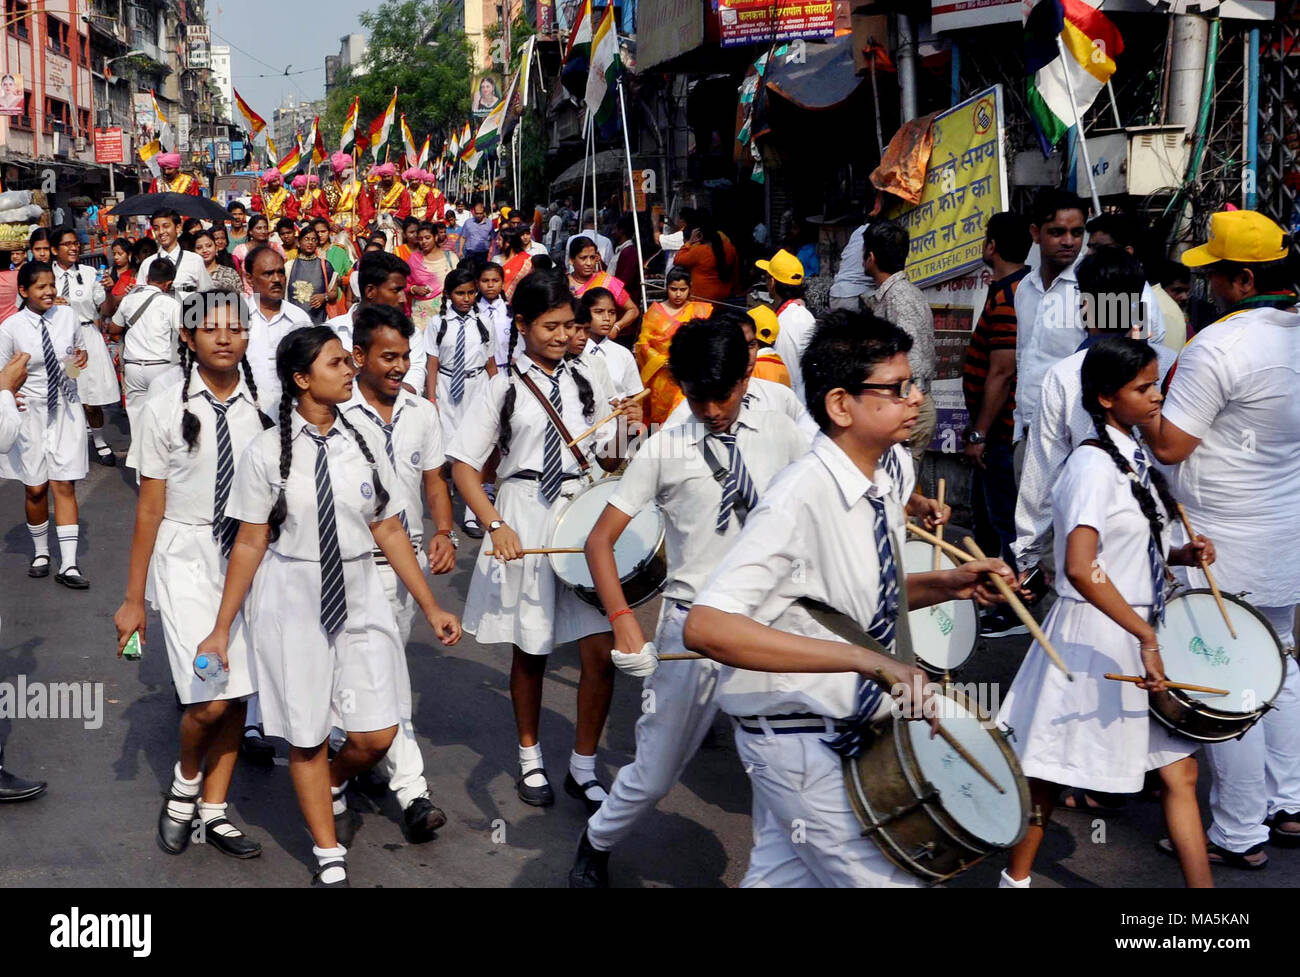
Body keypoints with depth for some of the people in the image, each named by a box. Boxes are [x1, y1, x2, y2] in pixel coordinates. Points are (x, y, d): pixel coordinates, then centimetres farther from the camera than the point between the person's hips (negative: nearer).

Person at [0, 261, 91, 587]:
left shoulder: (67, 316, -3)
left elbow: (81, 346, 16)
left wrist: (82, 356, -8)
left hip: (65, 408, 1)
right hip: (30, 410, -1)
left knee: (64, 486, -1)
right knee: (36, 489, 7)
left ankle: (68, 565, 1)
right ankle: (41, 552, 29)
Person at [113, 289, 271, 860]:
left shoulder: (263, 403, 0)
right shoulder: (164, 407, -7)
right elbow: (150, 507, -4)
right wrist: (134, 599, -2)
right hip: (186, 555, -3)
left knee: (238, 694, 6)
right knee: (211, 698, -12)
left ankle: (213, 812, 24)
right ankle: (185, 784, 19)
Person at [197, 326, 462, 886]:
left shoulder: (363, 445, 1)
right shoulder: (267, 452, -7)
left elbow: (390, 533, 6)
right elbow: (250, 544, -3)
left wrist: (431, 608, 7)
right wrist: (222, 629, -2)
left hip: (359, 598, 3)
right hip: (293, 602, -3)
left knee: (377, 735, 0)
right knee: (306, 737, 6)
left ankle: (333, 788, 36)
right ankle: (330, 859, 24)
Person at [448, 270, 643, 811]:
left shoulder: (582, 384, 8)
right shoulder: (505, 386, -2)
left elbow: (608, 462, 12)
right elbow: (464, 465, -4)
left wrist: (625, 429, -8)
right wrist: (496, 526, -15)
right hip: (525, 521, -2)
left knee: (601, 650, -5)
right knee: (529, 650, 12)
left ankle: (583, 766, 13)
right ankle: (530, 758, 33)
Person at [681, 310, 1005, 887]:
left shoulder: (892, 468, -1)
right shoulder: (799, 500, -27)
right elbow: (705, 627, -38)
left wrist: (947, 585, -5)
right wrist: (867, 659, -41)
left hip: (848, 726, 8)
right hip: (797, 739, -8)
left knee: (784, 872, 22)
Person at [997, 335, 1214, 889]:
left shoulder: (1133, 456, 9)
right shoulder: (1094, 464, -18)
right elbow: (1080, 569, -30)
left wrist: (1182, 555, 4)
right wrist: (1146, 638, -29)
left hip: (1138, 632, 9)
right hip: (1095, 635, -8)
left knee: (1180, 769, 6)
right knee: (1051, 770, 6)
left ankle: (1201, 884, 11)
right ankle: (1016, 878, 24)